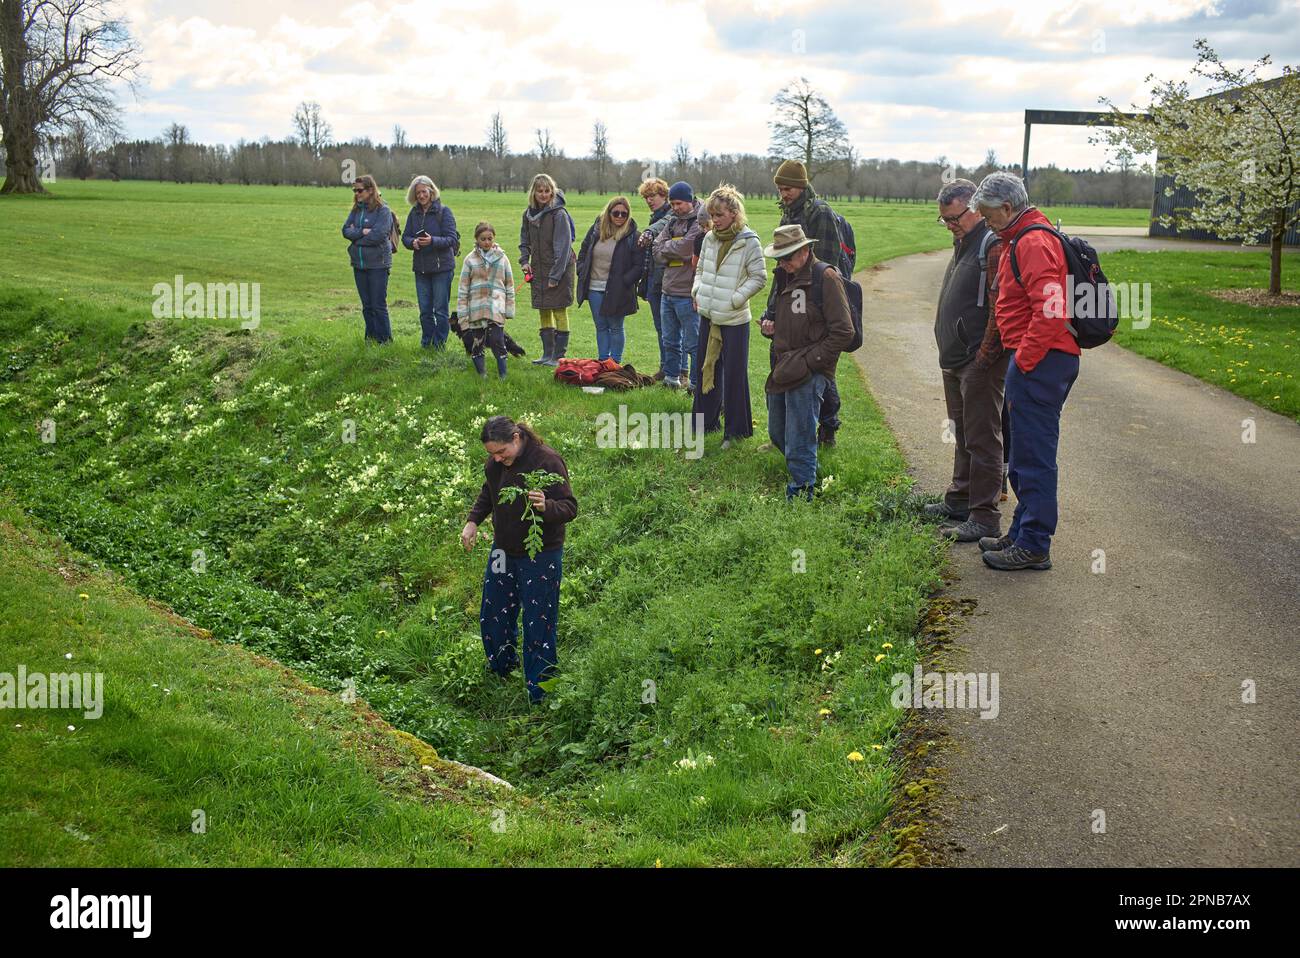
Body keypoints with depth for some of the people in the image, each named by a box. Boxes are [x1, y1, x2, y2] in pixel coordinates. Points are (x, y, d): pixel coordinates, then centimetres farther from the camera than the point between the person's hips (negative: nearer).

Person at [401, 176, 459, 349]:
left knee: (440, 309, 0)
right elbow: (405, 237, 9)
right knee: (425, 310, 11)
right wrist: (413, 242, -13)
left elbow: (451, 239, -11)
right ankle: (426, 344, 21)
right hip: (421, 267, 5)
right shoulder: (414, 213, 7)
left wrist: (432, 241, -26)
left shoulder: (444, 211, -7)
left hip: (442, 267, -5)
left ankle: (439, 345, 9)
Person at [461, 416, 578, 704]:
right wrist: (473, 521, 4)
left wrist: (545, 507, -42)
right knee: (492, 616, 18)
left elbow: (570, 507, -22)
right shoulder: (494, 464, -2)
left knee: (538, 624, 0)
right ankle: (501, 668, 43)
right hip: (503, 551, 7)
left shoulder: (547, 461, -22)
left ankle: (539, 695, 14)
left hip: (540, 557, -7)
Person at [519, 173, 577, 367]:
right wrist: (524, 260, 2)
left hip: (560, 269, -7)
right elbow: (524, 241, 19)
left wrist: (555, 276, -20)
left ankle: (558, 356, 2)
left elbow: (563, 247, -17)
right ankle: (547, 354, 18)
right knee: (543, 313, 11)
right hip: (538, 270, 7)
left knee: (559, 312, -2)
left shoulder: (558, 214, -14)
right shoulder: (529, 214, 6)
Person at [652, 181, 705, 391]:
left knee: (693, 343, -1)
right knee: (670, 340, 17)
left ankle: (697, 382, 6)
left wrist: (666, 247, -2)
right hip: (668, 291, 8)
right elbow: (658, 250, 6)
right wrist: (675, 251, -11)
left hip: (687, 295, -8)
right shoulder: (672, 221, 14)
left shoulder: (699, 224, -9)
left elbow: (684, 248, -20)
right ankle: (671, 376, 28)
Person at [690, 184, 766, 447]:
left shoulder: (749, 242, -12)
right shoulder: (709, 238, 6)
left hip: (735, 319, -6)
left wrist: (734, 299, -15)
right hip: (708, 315, 6)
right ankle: (705, 420, 30)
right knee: (707, 368, 16)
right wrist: (697, 290, 3)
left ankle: (737, 429, 12)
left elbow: (759, 278, -10)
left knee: (735, 373, 1)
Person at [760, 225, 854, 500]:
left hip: (808, 374, -9)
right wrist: (768, 324, 10)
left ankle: (802, 491, 5)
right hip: (782, 370, 9)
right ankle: (809, 471, 35)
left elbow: (843, 332, -15)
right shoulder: (786, 277, 15)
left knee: (799, 441, -7)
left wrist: (809, 361, -16)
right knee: (777, 433, 16)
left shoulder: (825, 277, -12)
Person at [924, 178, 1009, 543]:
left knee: (982, 439, -6)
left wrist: (984, 355, -21)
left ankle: (984, 518, -2)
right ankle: (959, 501, 30)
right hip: (956, 362, 10)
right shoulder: (962, 245, 17)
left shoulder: (993, 246, -15)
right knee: (963, 435, 19)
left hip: (980, 363, -10)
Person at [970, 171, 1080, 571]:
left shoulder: (1033, 243, -16)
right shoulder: (1023, 240, 18)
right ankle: (1023, 533, 28)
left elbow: (1050, 311, -26)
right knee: (1026, 454, 17)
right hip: (1040, 361, 11)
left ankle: (1033, 546, 1)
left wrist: (1023, 361, -19)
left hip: (1038, 361, -11)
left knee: (1033, 456, -5)